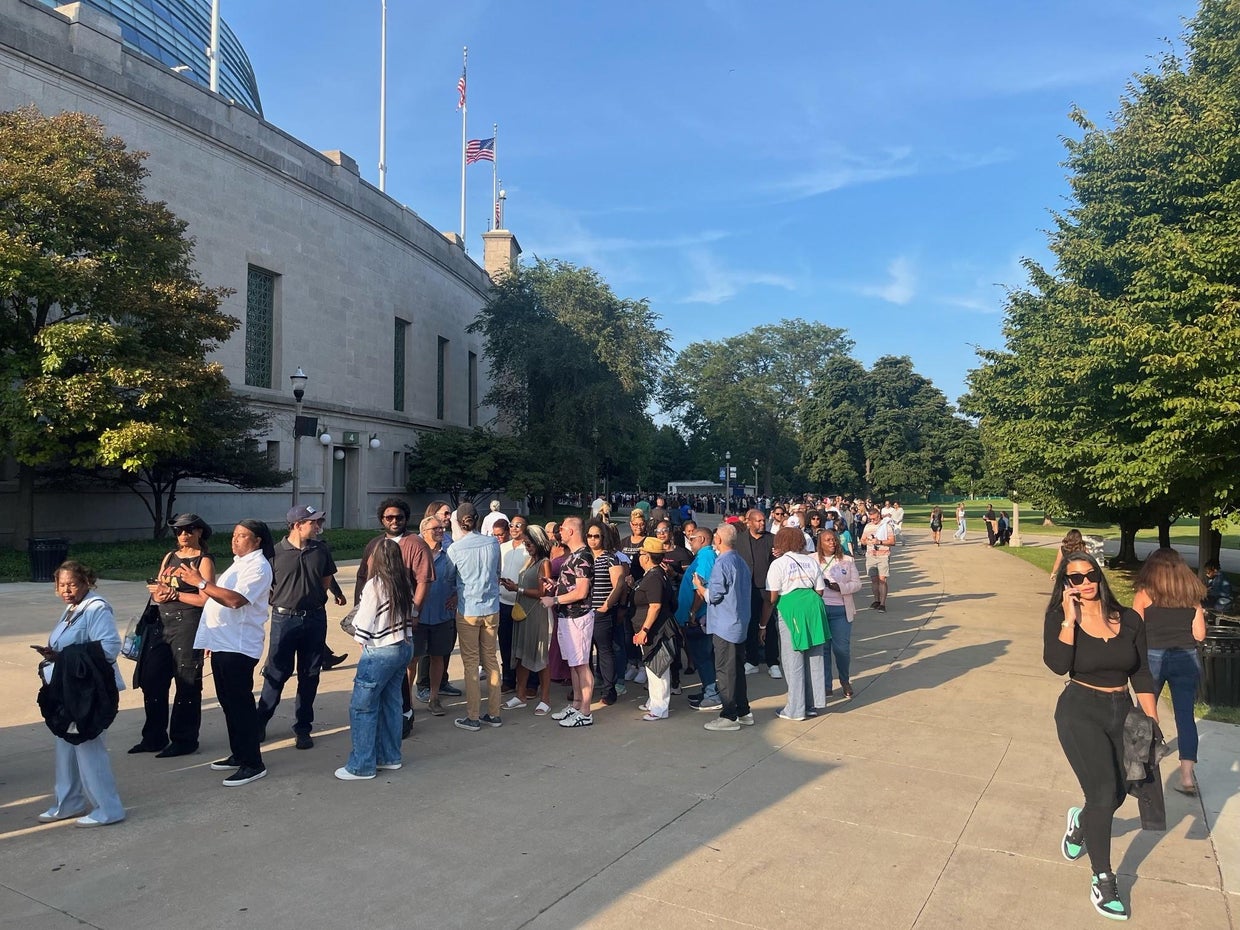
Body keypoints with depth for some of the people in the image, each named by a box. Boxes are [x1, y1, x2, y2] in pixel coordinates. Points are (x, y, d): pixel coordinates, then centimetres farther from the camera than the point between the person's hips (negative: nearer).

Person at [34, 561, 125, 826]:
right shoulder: (71, 610, 13)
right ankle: (69, 803, 33)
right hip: (66, 690, 10)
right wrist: (52, 654, 0)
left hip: (87, 692, -10)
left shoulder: (97, 609, -16)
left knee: (88, 748, -4)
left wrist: (63, 656, -23)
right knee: (66, 747, 18)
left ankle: (107, 809, 5)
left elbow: (109, 647, -26)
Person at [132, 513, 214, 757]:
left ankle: (184, 740, 11)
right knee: (152, 681, 10)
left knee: (186, 684, 0)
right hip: (162, 623, 7)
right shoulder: (170, 556, 15)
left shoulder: (204, 561, -5)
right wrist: (159, 594, -8)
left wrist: (173, 594, -11)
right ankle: (154, 737, 24)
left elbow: (205, 599, -14)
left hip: (188, 625, -7)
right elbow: (157, 590, 14)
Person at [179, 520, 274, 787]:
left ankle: (253, 764, 1)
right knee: (229, 702, 16)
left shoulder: (257, 567, -14)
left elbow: (235, 599, -27)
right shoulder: (240, 563, 18)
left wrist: (200, 583, -27)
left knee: (241, 704, -6)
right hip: (222, 643, 10)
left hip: (238, 646, -10)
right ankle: (238, 754, 28)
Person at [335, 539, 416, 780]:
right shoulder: (405, 584, 2)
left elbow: (362, 625, -12)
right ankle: (389, 758, 24)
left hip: (380, 652, -7)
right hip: (405, 647, 7)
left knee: (362, 707, 2)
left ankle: (362, 767, 7)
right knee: (391, 703, 16)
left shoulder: (374, 585, -17)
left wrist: (361, 640, 6)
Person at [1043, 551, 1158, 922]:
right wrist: (1070, 619, -27)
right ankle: (1102, 878, 10)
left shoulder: (1129, 619, -2)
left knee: (1115, 794, 13)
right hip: (1080, 713, -4)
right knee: (1104, 791, -10)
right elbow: (1057, 665, -27)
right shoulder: (1061, 619, -11)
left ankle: (1080, 822, 48)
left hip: (1122, 713, 4)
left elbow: (1142, 674, 5)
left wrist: (1153, 721, 1)